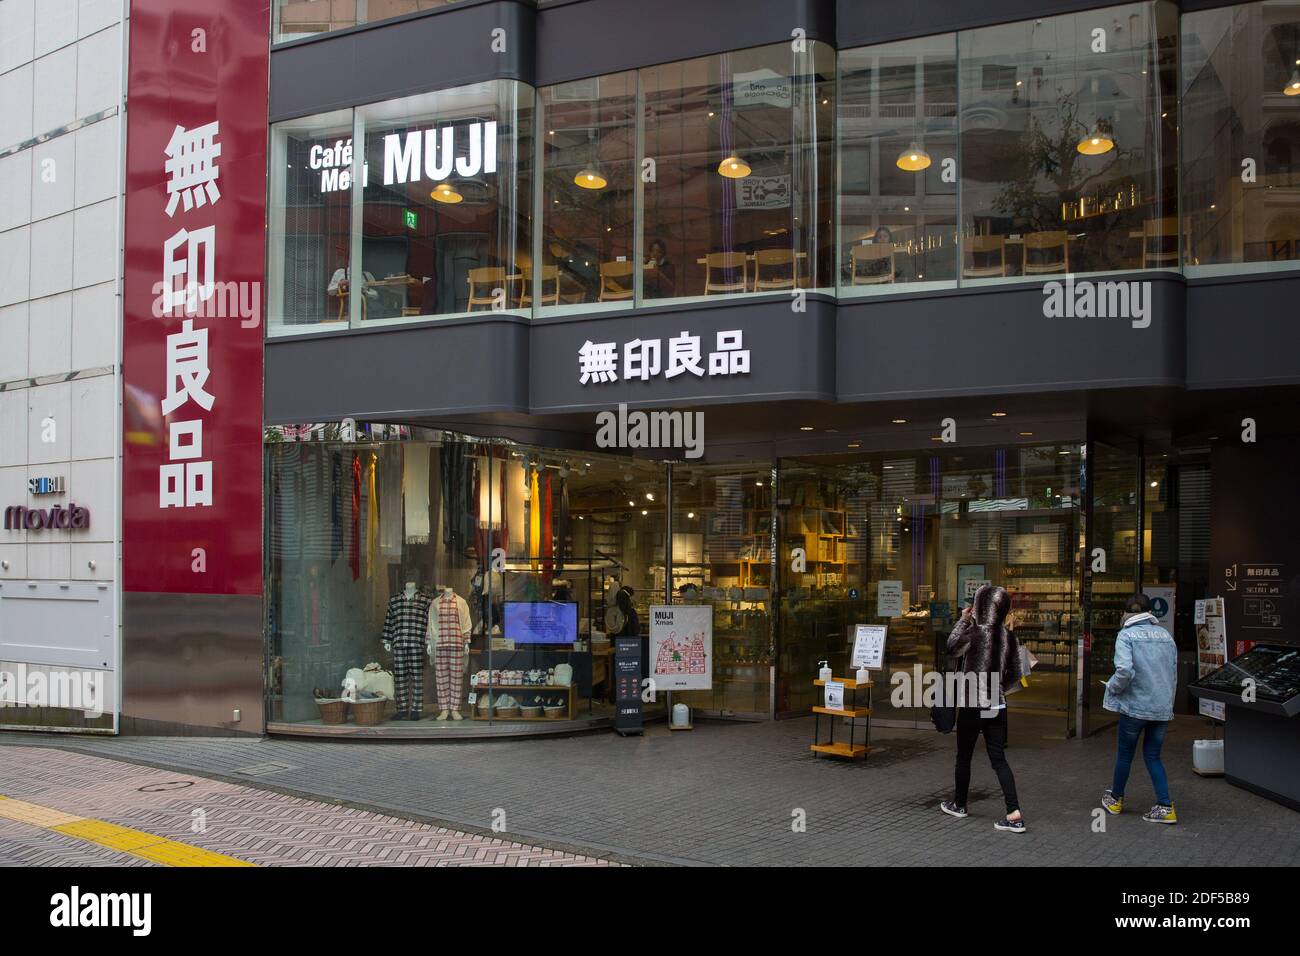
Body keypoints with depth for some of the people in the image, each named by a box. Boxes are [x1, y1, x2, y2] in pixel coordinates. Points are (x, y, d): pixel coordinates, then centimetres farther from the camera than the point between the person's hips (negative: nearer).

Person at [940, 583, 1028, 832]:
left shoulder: (976, 632, -17)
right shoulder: (1009, 636, 1)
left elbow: (952, 647, 1)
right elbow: (1016, 673, 9)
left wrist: (963, 620, 6)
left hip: (972, 706, -5)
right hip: (997, 706, 5)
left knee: (964, 756, 13)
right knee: (999, 759, 6)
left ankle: (959, 804, 29)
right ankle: (1014, 813, -4)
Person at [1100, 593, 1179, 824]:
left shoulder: (1126, 635, -10)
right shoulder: (1165, 635, 8)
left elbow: (1125, 670, -22)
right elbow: (1174, 673, 12)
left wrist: (1113, 688, -4)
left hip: (1136, 705, -4)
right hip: (1163, 708, 5)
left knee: (1125, 754, 14)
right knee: (1153, 755, 15)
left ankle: (1115, 799, 31)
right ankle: (1165, 807, 6)